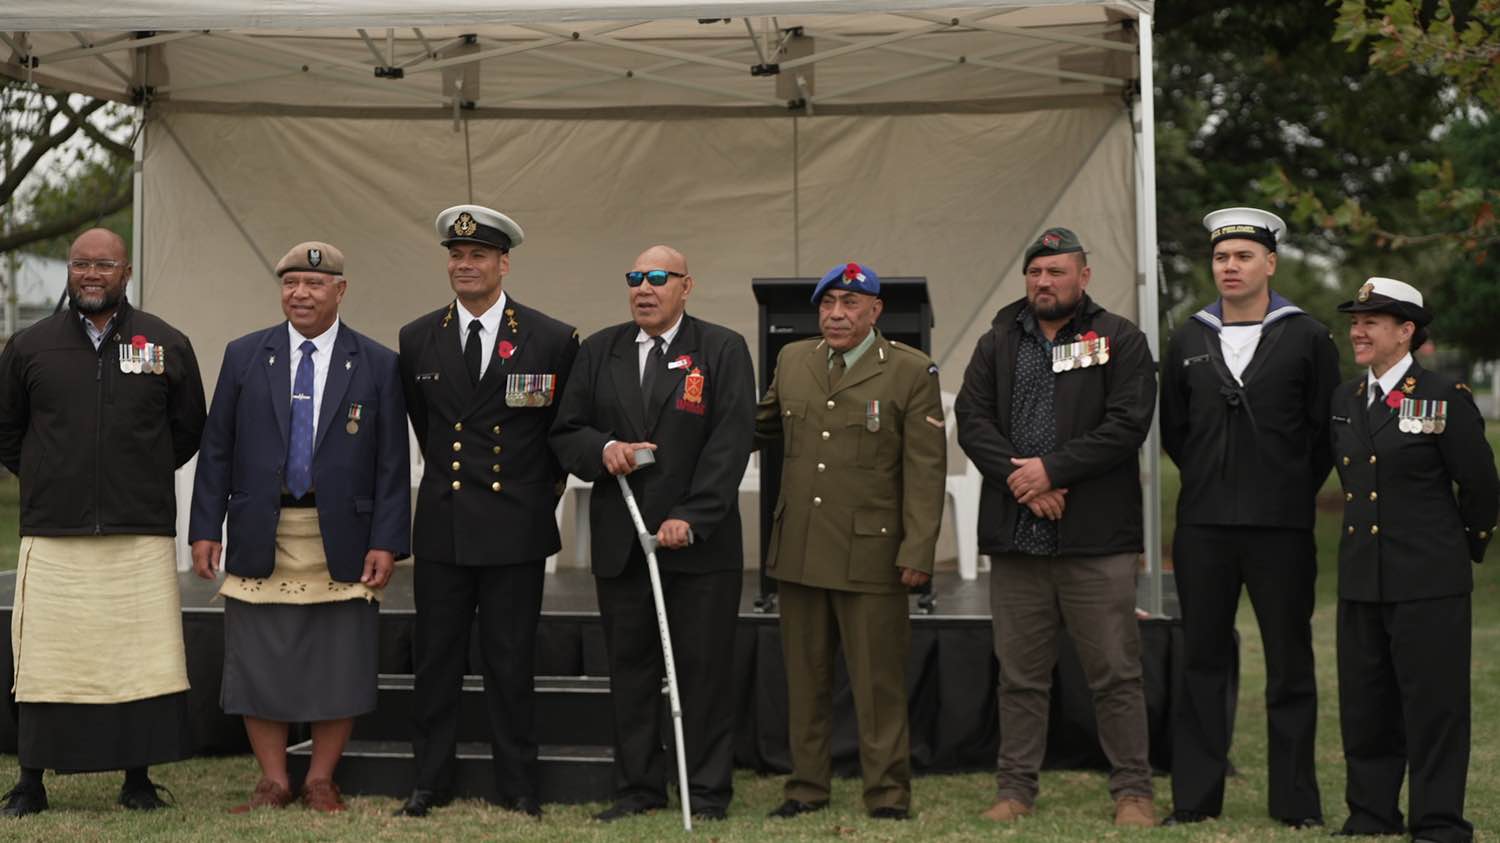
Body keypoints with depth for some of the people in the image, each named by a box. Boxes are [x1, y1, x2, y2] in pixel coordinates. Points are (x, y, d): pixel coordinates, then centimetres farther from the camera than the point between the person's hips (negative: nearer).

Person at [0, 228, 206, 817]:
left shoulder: (167, 345, 5)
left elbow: (188, 430, 14)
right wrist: (49, 480, 13)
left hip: (140, 534, 0)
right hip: (52, 535, 0)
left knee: (140, 658, 0)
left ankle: (137, 780, 12)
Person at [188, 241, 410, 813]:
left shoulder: (378, 365, 3)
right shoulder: (244, 356, 7)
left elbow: (392, 464, 1)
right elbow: (216, 449, 7)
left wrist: (387, 543, -6)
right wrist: (206, 529, 0)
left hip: (342, 542, -1)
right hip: (260, 540, 1)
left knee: (339, 665, 3)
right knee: (258, 663, 4)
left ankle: (321, 781, 16)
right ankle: (272, 781, 15)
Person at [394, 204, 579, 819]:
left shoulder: (552, 340, -3)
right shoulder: (417, 340, 5)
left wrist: (545, 488, 8)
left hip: (516, 527, -2)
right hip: (442, 525, 3)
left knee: (510, 664, 4)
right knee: (435, 660, 8)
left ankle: (517, 786, 15)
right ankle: (431, 781, 18)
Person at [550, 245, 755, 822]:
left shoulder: (722, 350, 0)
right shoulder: (599, 351, 11)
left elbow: (730, 442, -8)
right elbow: (566, 432, 11)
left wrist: (693, 519, -16)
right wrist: (603, 449, -12)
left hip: (700, 540, -3)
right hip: (619, 540, 3)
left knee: (704, 667, 1)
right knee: (629, 666, 7)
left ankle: (708, 791, 10)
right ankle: (638, 786, 16)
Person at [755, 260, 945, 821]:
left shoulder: (911, 371, -3)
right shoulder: (792, 360, 11)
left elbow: (925, 467, -6)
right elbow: (764, 423, 28)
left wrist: (917, 552, -11)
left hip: (870, 554, -4)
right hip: (798, 552, 5)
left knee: (878, 681, 0)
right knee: (804, 676, 11)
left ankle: (888, 793, 11)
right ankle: (807, 786, 22)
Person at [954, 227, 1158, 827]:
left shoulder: (1120, 341, 2)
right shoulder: (997, 344, 13)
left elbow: (1127, 424, -8)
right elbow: (971, 419, 4)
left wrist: (1051, 469, -13)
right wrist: (1018, 477, -11)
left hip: (1097, 537, -3)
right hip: (1014, 536, 3)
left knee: (1115, 671, 0)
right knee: (1020, 673, 9)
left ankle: (1132, 791, 9)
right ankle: (1016, 789, 17)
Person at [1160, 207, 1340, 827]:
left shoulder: (1306, 337, 0)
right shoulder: (1189, 340, 9)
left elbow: (1327, 429, 3)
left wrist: (1293, 491, 4)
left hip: (1281, 527, -3)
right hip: (1203, 526, 3)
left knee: (1289, 667, 3)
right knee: (1202, 663, 7)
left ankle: (1297, 804, 11)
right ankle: (1195, 798, 13)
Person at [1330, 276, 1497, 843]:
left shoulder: (1445, 398, -7)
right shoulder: (1345, 400, 11)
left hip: (1429, 583, -6)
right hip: (1360, 580, 6)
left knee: (1434, 705, 0)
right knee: (1364, 706, 11)